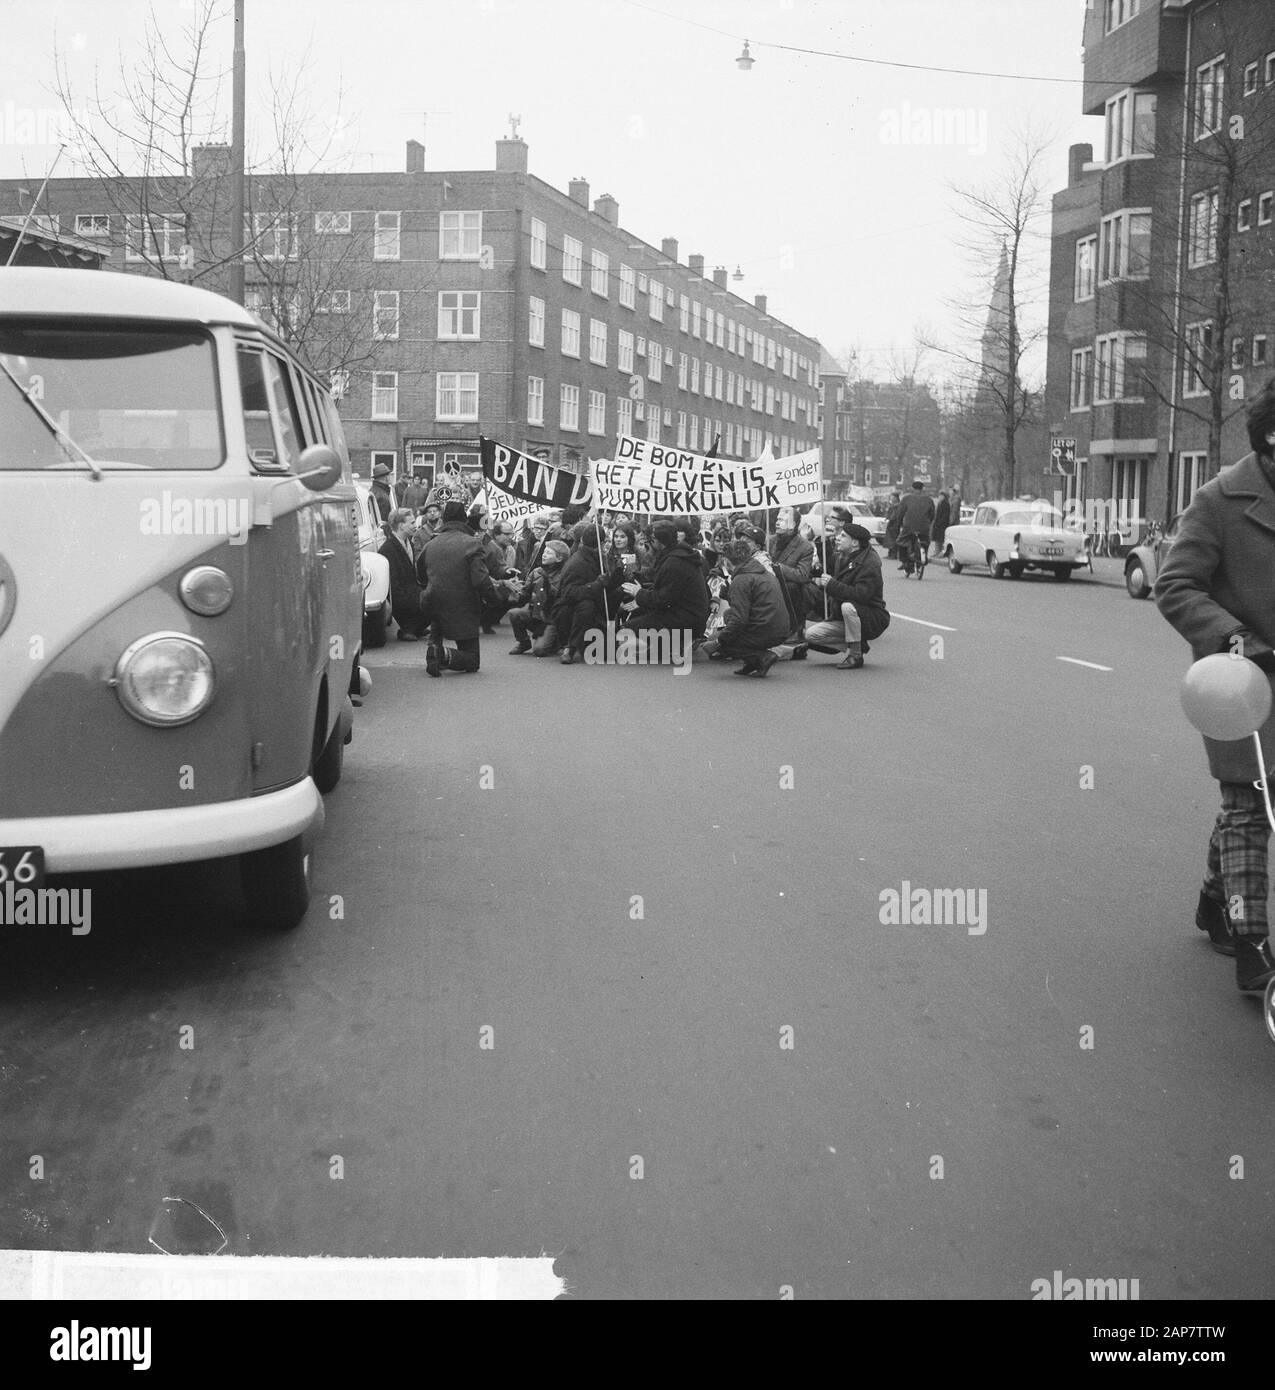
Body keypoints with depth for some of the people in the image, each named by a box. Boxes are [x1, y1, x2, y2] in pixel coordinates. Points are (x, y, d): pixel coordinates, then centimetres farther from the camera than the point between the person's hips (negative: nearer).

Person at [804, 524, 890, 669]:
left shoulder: (870, 563, -20)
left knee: (848, 606, -40)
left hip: (873, 621, -8)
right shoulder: (842, 558, 9)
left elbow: (860, 595, -32)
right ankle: (859, 645, 3)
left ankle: (855, 655, -24)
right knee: (811, 635, -7)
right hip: (844, 619, 8)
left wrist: (831, 584, -26)